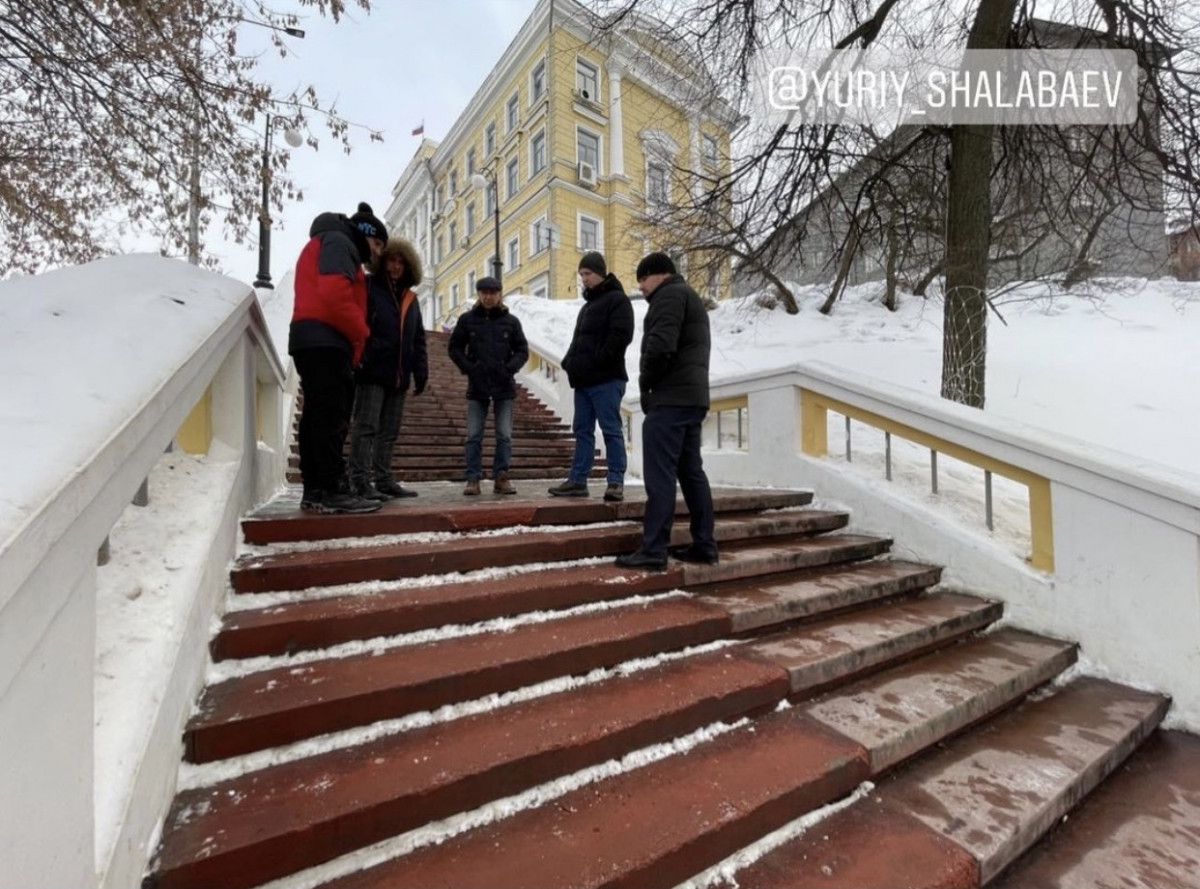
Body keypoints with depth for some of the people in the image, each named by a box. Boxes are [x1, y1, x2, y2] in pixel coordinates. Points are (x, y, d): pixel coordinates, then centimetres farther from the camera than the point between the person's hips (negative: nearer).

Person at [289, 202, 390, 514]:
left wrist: (351, 347, 8)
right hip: (325, 341, -10)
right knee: (331, 418, -14)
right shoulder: (338, 241, 1)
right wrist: (361, 333, -7)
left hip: (317, 341, 10)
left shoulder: (334, 246, 32)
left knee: (317, 417, 6)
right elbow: (334, 292, -17)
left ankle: (315, 489, 9)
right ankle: (334, 490, -14)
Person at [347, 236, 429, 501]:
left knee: (390, 431, 9)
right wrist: (359, 359, -19)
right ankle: (360, 481, -6)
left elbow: (418, 340, 19)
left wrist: (420, 371, 9)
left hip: (398, 375, 6)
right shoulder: (369, 288, 3)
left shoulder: (410, 299, 20)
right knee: (366, 427, -7)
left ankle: (384, 479, 15)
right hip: (373, 372, -6)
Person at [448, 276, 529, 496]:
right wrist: (468, 368, -7)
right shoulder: (467, 319, 3)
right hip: (477, 386, 0)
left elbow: (522, 350, 6)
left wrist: (510, 368, -9)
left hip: (504, 387, 0)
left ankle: (501, 478, 10)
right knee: (473, 435, 1)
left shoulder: (510, 321, 4)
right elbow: (455, 347, 6)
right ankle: (473, 479, 8)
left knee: (504, 435, 1)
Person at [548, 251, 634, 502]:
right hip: (584, 378, 9)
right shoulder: (588, 304, 25)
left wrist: (598, 361, -18)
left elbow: (621, 336, -16)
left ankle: (616, 482, -3)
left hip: (606, 378, -9)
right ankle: (577, 480, 14)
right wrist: (570, 361, 10)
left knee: (611, 429, -6)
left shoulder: (617, 299, -3)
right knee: (582, 430, 9)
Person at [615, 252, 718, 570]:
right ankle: (704, 544, 15)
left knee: (659, 474, -10)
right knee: (691, 471, 11)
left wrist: (645, 381, -5)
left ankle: (653, 550, -7)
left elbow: (661, 345, -20)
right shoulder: (689, 297, 28)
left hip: (670, 398, -10)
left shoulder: (670, 294, -4)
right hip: (693, 396, 10)